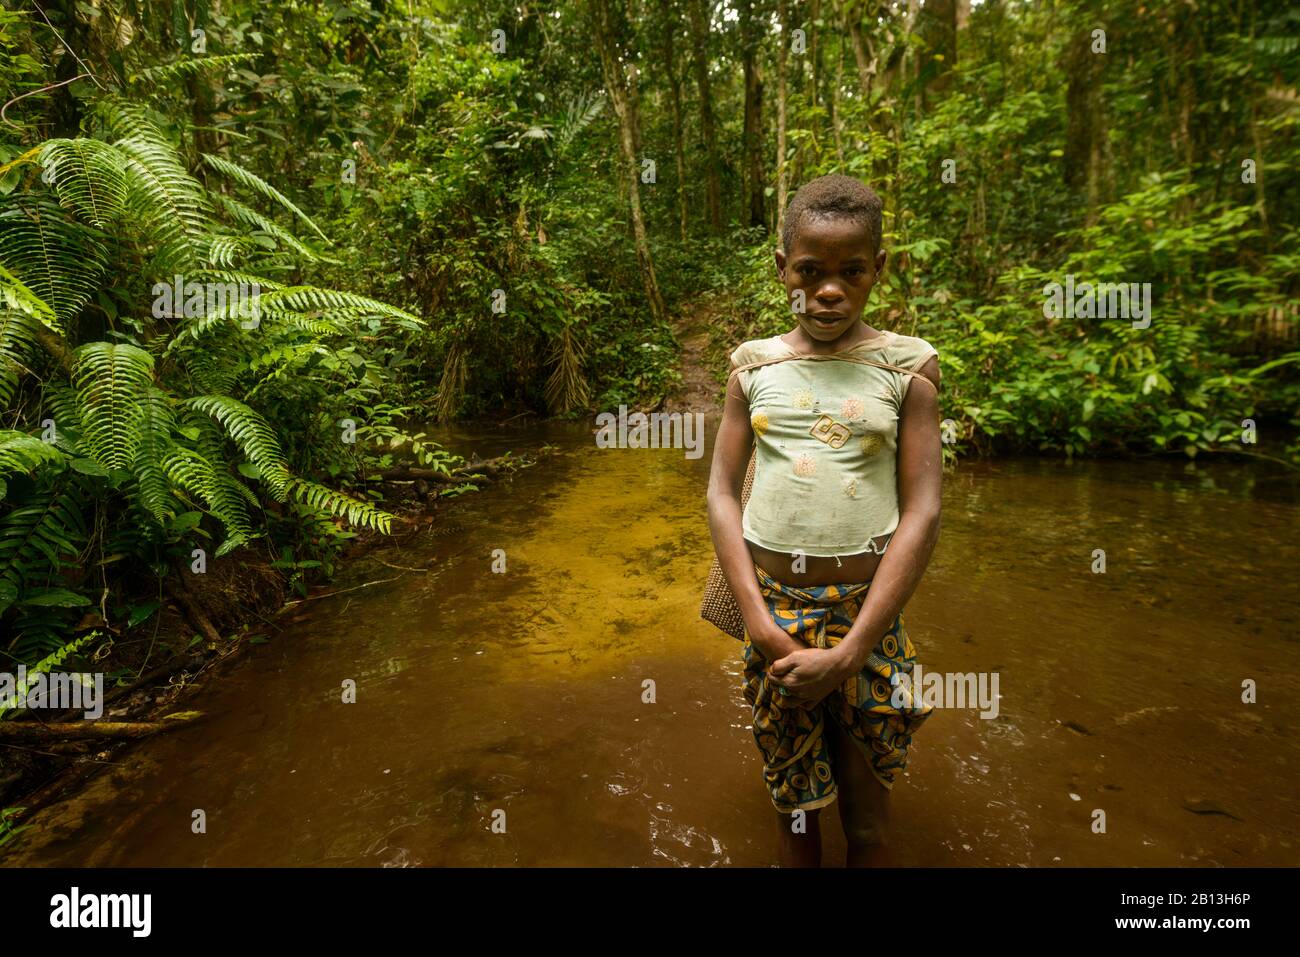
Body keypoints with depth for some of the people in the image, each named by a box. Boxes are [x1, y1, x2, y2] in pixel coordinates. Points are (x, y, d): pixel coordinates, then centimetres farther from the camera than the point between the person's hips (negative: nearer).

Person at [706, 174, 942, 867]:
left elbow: (921, 513, -7)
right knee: (793, 809, 17)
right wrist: (759, 621, -10)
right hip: (772, 604, 1)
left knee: (866, 820, 15)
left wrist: (852, 651, -12)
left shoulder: (906, 368, -3)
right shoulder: (754, 367, 2)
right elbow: (722, 492, 0)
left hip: (866, 608, -1)